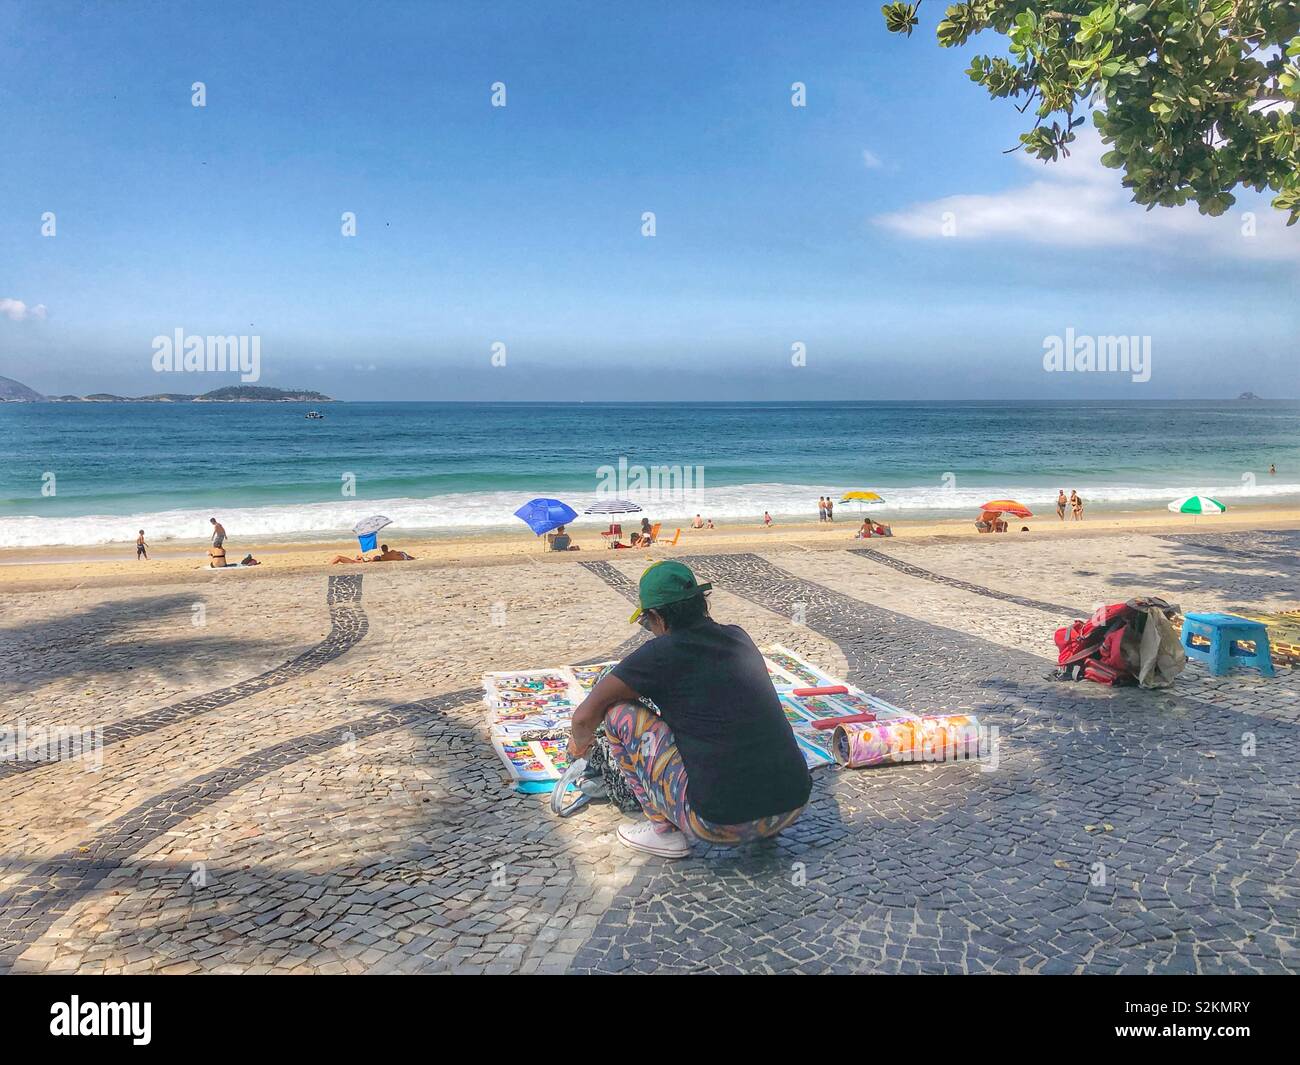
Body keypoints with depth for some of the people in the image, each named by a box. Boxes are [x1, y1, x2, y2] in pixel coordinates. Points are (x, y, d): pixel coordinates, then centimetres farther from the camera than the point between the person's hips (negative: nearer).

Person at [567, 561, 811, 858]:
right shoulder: (739, 638, 12)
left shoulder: (661, 653, -6)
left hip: (723, 824, -6)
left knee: (620, 713, 4)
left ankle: (663, 830, 11)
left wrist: (578, 747, 24)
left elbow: (585, 716, 1)